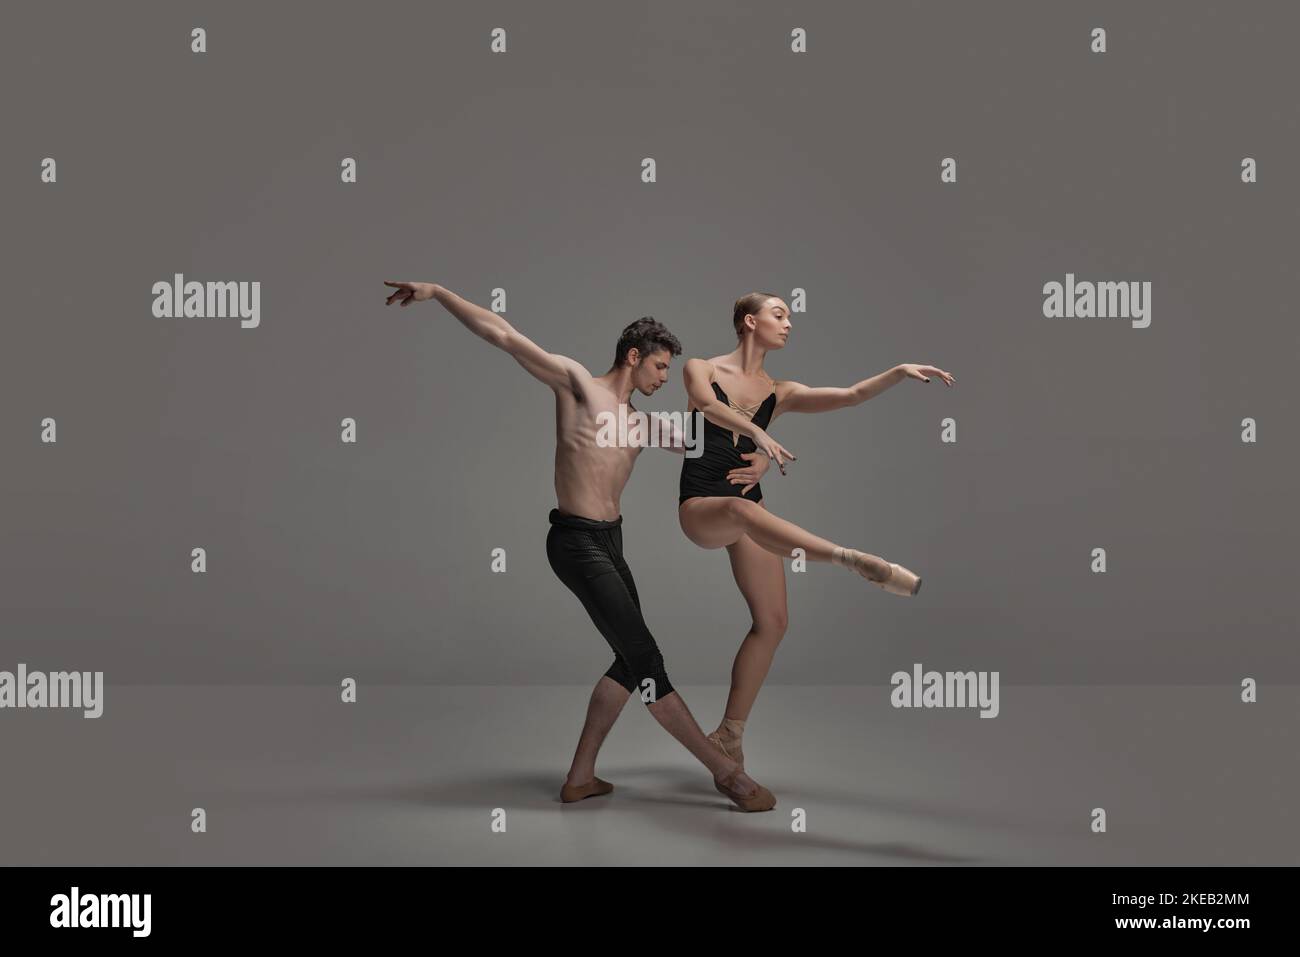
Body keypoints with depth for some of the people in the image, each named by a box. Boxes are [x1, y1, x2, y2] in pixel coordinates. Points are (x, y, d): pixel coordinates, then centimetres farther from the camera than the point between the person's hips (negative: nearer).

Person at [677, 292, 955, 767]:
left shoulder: (779, 393, 13)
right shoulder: (701, 368, 2)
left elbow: (849, 396, 2)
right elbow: (705, 402, -21)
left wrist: (898, 372, -14)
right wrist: (758, 433, -39)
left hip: (747, 505, 6)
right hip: (700, 505, -6)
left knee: (772, 621, -2)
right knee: (742, 509, -41)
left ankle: (730, 736, 10)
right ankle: (859, 561, -56)